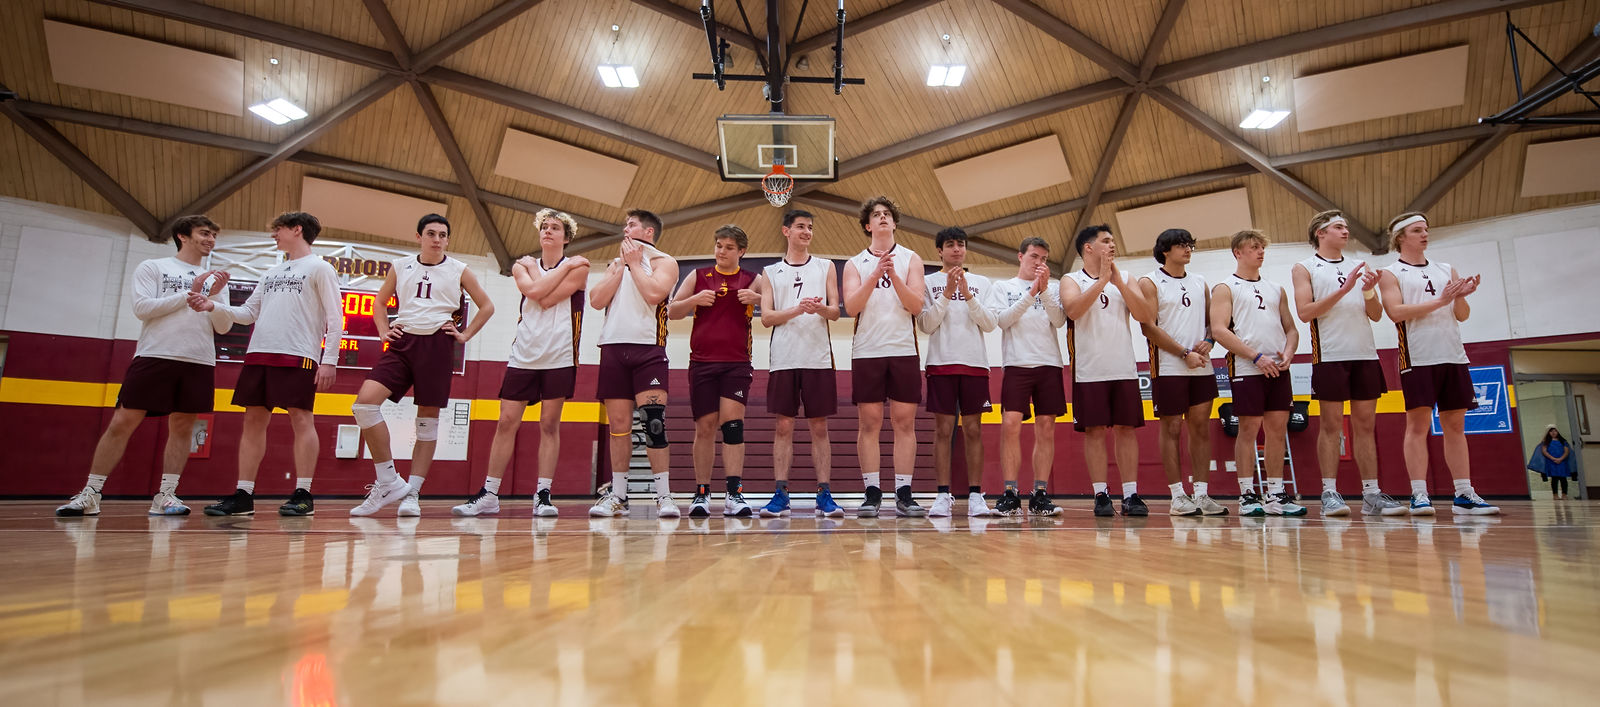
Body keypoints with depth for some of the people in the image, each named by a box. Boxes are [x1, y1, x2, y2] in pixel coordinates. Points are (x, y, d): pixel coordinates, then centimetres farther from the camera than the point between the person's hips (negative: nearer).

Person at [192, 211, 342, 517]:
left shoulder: (320, 268, 3)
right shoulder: (270, 273, 25)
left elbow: (335, 318, -5)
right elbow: (249, 313, 25)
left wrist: (329, 360, -13)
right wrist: (213, 307, 8)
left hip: (298, 355, -7)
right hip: (259, 354, 7)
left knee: (301, 418, -8)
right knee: (254, 419, 4)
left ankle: (303, 494, -6)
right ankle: (243, 495, 8)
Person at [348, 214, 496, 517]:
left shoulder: (458, 271, 7)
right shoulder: (401, 267, 12)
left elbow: (486, 306, 12)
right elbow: (380, 301, 24)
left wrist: (465, 335, 4)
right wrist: (383, 330, 10)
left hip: (437, 344, -2)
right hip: (403, 342, 2)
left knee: (428, 419, 0)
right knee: (364, 402, -16)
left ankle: (412, 493, 8)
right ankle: (389, 482, -6)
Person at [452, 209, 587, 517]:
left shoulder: (577, 266, 2)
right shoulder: (522, 265, 12)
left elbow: (547, 300, -12)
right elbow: (535, 292, -11)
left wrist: (534, 269, -1)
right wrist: (565, 266, -5)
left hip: (559, 356, -3)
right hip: (523, 354, 3)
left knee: (550, 425, 0)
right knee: (506, 423, 2)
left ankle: (543, 494, 6)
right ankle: (489, 494, 11)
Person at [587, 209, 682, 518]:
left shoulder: (663, 261, 7)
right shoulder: (616, 264, 23)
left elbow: (654, 294, -14)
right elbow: (596, 300, 7)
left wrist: (634, 262, -2)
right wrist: (620, 267, 4)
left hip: (648, 348, -5)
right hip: (613, 347, 5)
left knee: (654, 421, -13)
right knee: (618, 425, 6)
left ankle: (664, 496, -9)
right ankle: (617, 495, 13)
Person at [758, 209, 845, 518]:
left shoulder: (826, 267, 14)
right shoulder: (771, 273, 13)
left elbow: (835, 312, 6)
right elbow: (766, 317, 3)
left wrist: (820, 308, -17)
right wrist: (797, 310, -14)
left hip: (818, 359, 0)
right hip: (783, 359, 0)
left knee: (819, 426, 2)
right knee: (783, 426, 1)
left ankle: (824, 494, 6)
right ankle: (780, 495, 5)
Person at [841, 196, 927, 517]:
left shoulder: (911, 259, 9)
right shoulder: (855, 264, 10)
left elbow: (916, 306, -2)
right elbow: (851, 307, -5)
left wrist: (894, 276, -15)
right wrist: (875, 274, -16)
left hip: (904, 351, 0)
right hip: (867, 352, 0)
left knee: (904, 422, 0)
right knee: (869, 424, 0)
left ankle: (903, 494, 5)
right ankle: (872, 494, 5)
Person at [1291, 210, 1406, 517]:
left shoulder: (1359, 267, 17)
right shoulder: (1305, 268, 4)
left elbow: (1376, 315, 13)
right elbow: (1305, 312, -8)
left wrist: (1369, 292, -6)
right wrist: (1343, 290, -14)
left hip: (1365, 354, 5)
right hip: (1330, 354, -5)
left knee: (1365, 424, 6)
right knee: (1331, 425, -4)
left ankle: (1372, 494, 9)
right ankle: (1330, 493, 0)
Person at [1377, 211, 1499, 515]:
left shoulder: (1446, 270, 17)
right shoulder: (1391, 274, 3)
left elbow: (1462, 315, 13)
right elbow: (1396, 312, -11)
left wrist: (1460, 297, -6)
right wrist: (1440, 301, -16)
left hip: (1453, 356, 5)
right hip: (1417, 358, -5)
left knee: (1455, 425, 6)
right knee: (1418, 424, -7)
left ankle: (1464, 494, 9)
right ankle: (1419, 495, -7)